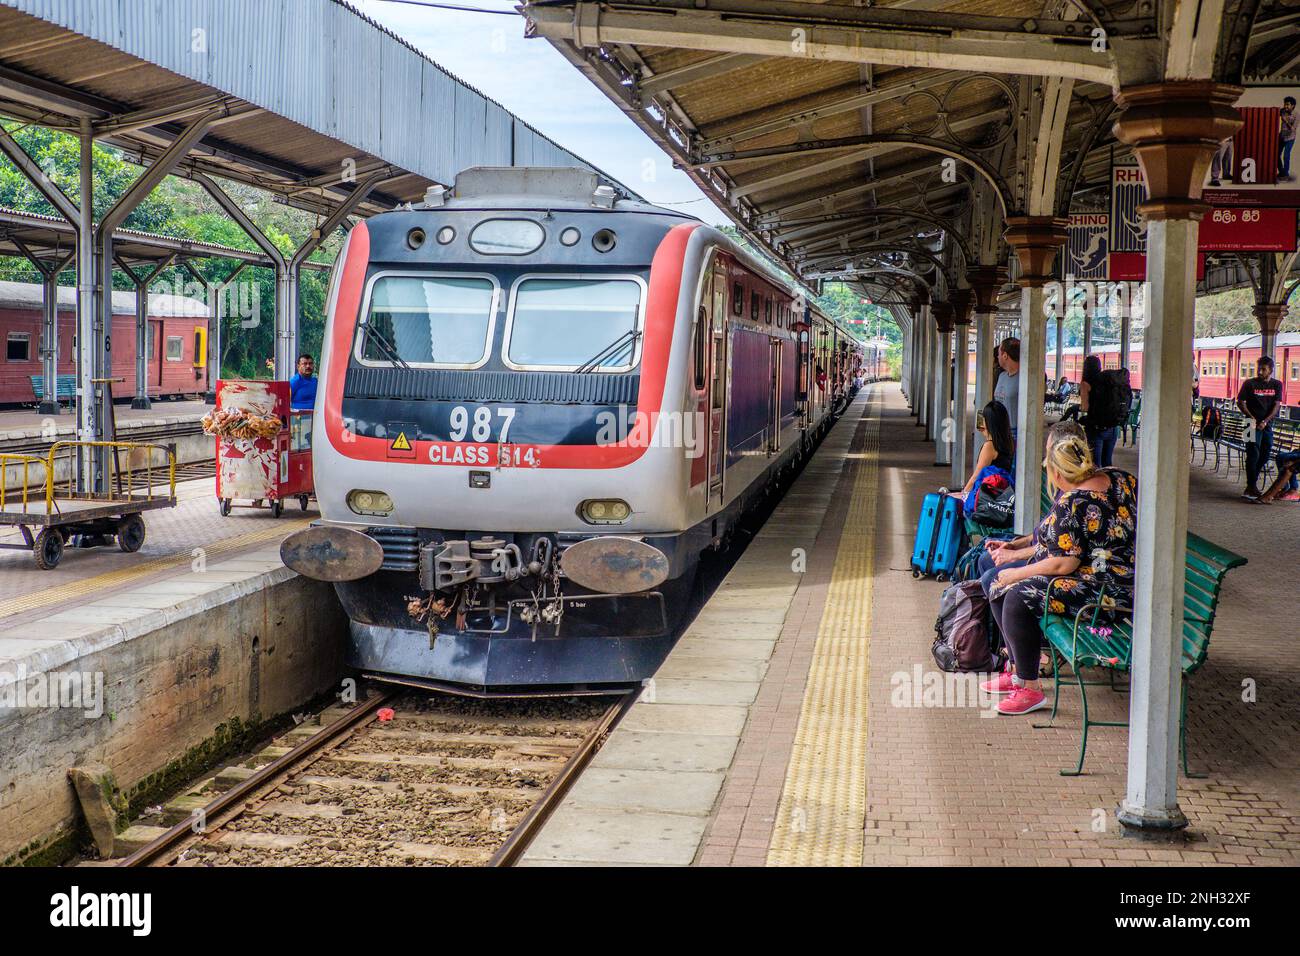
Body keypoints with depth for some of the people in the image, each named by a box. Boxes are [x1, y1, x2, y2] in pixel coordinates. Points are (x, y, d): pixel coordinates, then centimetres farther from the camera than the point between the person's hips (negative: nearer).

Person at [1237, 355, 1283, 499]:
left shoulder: (1276, 385, 6)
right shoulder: (1249, 383, -2)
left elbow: (1277, 405, -1)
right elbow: (1240, 402, 0)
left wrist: (1265, 421, -14)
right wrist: (1250, 417, -13)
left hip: (1267, 425, 4)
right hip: (1253, 424, -4)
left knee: (1265, 454, 9)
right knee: (1253, 455, -11)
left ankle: (1252, 482, 24)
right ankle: (1251, 487, -11)